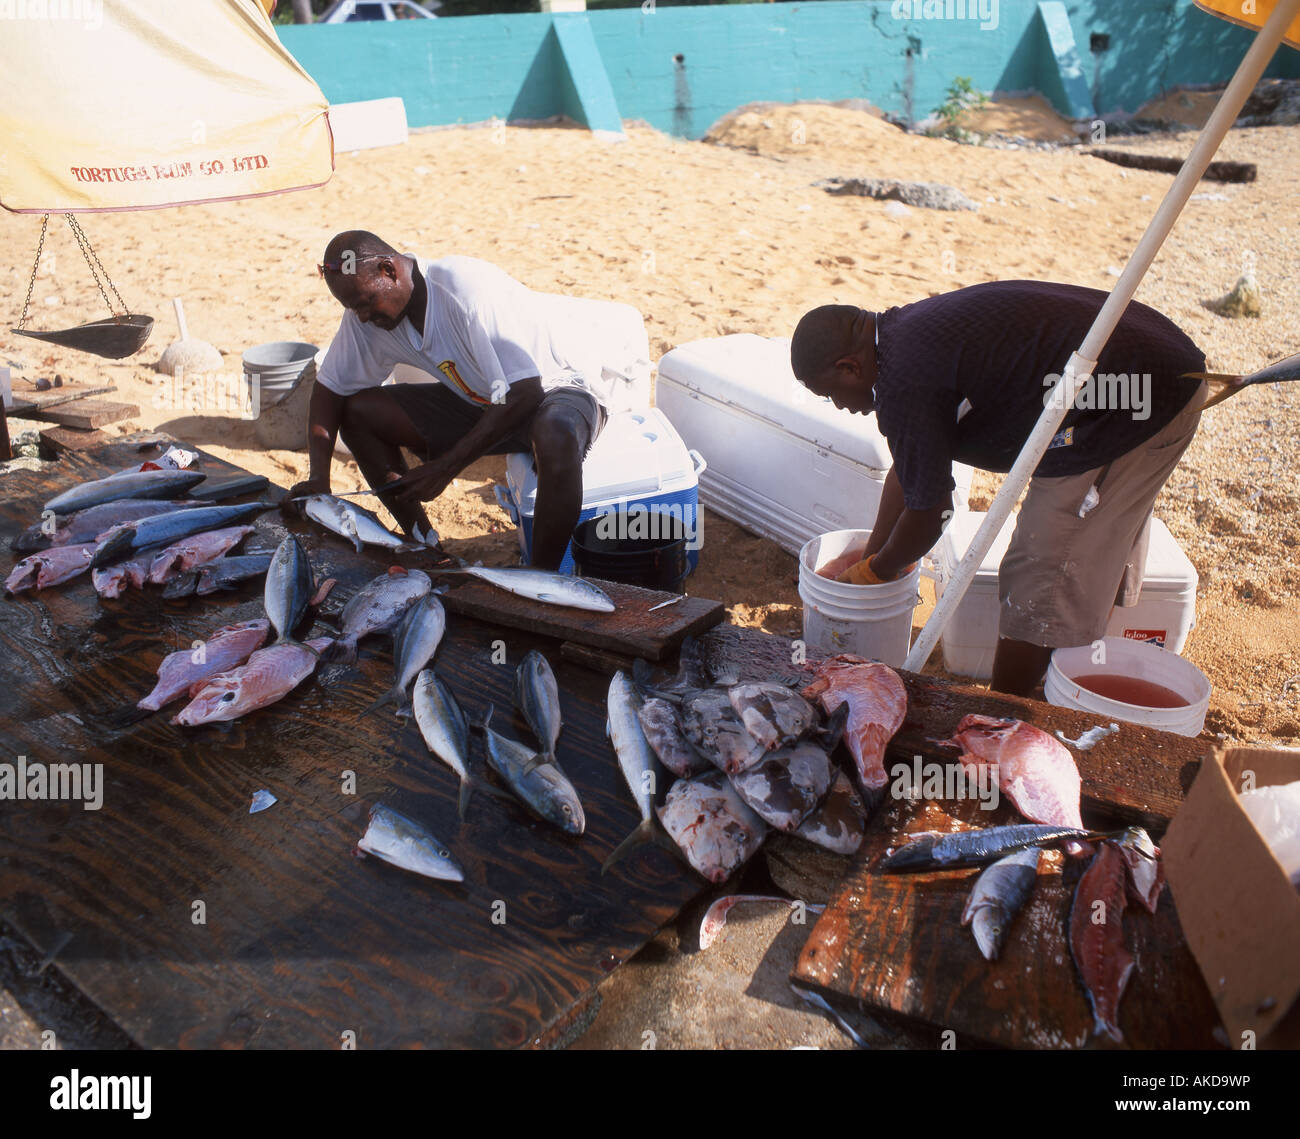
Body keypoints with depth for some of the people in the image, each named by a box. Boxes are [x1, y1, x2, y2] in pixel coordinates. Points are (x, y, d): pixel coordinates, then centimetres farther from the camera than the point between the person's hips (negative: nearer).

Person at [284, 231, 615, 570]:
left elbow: (523, 393, -31)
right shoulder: (366, 314, -9)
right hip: (478, 400, 7)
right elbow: (329, 389, 2)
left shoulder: (468, 290, -30)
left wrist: (445, 468, -29)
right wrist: (318, 478, -13)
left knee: (554, 439, -44)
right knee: (357, 411, -7)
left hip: (559, 386, -7)